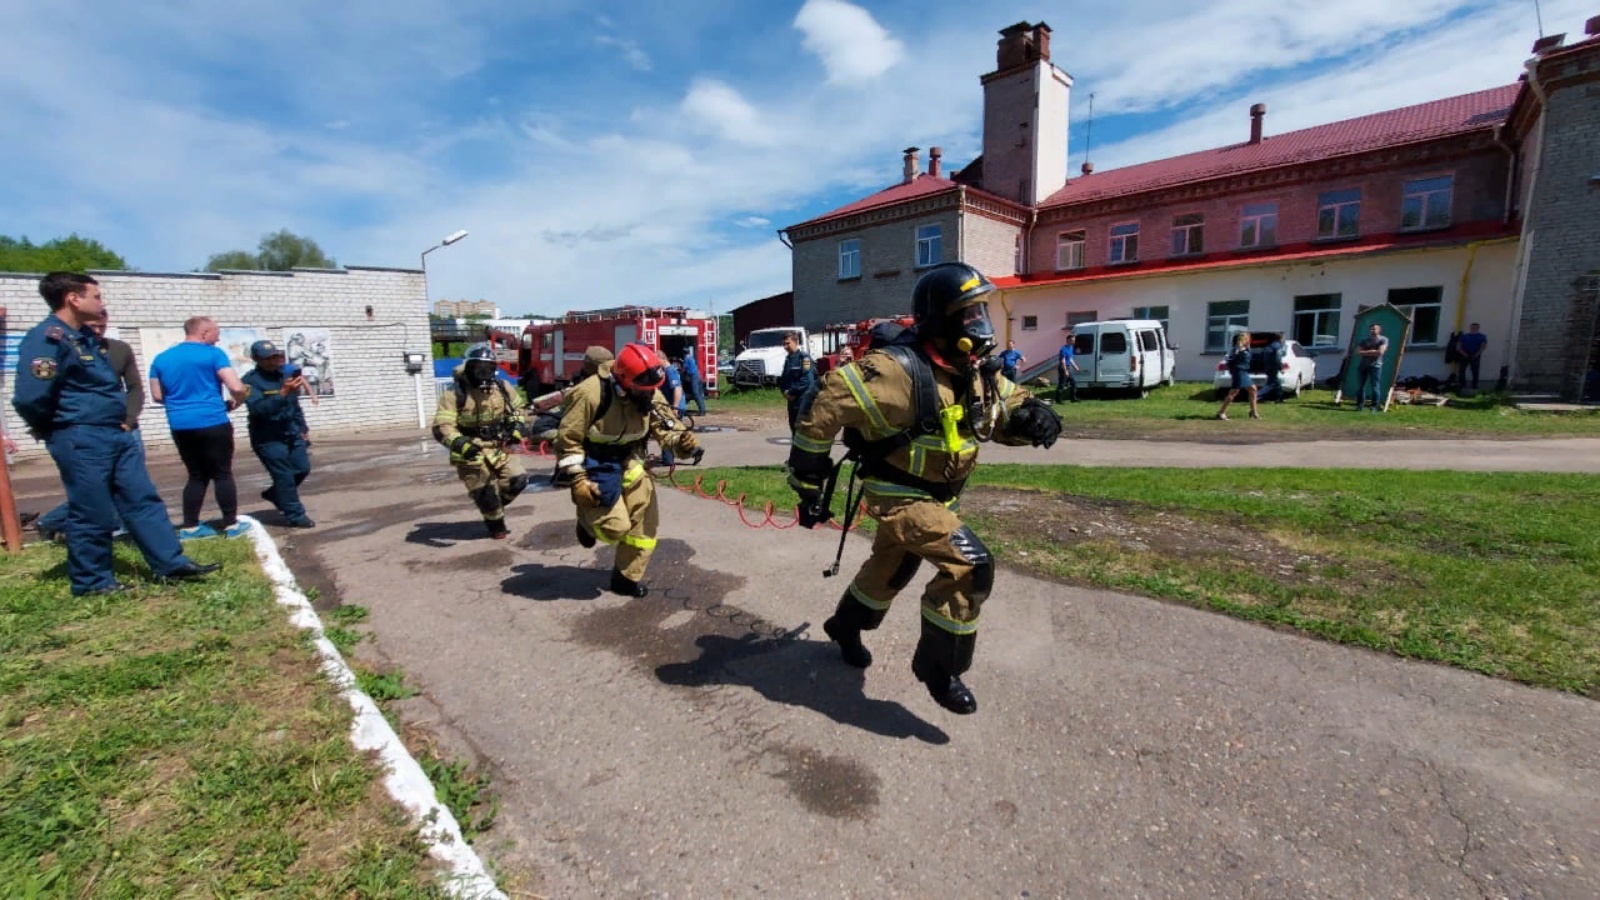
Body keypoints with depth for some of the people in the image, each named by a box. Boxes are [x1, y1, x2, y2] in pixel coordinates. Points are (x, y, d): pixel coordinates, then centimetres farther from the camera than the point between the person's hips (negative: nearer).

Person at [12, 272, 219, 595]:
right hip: (80, 440, -8)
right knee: (91, 513, 2)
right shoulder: (47, 338, -15)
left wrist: (120, 420, 14)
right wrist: (53, 429, -5)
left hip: (116, 434, 8)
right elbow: (30, 399, -22)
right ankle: (91, 580, 17)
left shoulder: (88, 337, 14)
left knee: (144, 501, 8)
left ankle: (172, 563, 13)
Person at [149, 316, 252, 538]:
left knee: (197, 475, 13)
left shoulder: (161, 358, 13)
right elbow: (237, 387, -14)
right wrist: (236, 403, 6)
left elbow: (157, 396, 16)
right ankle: (231, 524, 3)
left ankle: (190, 527, 12)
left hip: (180, 426, 6)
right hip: (212, 423, -6)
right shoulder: (213, 354, -6)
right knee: (222, 473, 0)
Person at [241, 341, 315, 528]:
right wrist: (283, 392, -39)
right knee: (284, 475, -5)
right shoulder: (250, 380, -13)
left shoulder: (285, 373, 5)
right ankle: (294, 516, 5)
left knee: (302, 468, 9)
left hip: (291, 433, 6)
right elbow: (258, 408, -28)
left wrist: (302, 427, 18)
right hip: (268, 438, -6)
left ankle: (274, 493, 34)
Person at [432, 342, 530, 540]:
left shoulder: (501, 387, 2)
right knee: (486, 493, -1)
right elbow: (441, 427, -21)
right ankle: (496, 525, 28)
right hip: (471, 452, -5)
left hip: (499, 447, 5)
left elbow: (516, 407, 21)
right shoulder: (456, 393, -16)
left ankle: (494, 506, 30)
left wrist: (518, 425, 2)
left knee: (518, 480, 0)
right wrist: (459, 443, -38)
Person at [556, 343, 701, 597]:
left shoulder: (650, 394, -8)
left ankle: (628, 577, 19)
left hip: (627, 463, 6)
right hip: (594, 465, -6)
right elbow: (568, 439, -20)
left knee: (645, 519, 2)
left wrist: (682, 441, -28)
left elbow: (664, 424, -6)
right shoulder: (591, 394, -26)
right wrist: (577, 480, -23)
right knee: (615, 526, -9)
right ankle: (587, 518, 27)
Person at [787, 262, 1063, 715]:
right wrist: (808, 482, -20)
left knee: (891, 570, 25)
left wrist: (1033, 416, -17)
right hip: (898, 495, -9)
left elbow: (1008, 406, 9)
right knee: (970, 566, -18)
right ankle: (938, 667, 3)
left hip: (936, 494, 9)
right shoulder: (900, 369, -28)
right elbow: (828, 406, -26)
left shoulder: (975, 371, -2)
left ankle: (844, 627, 52)